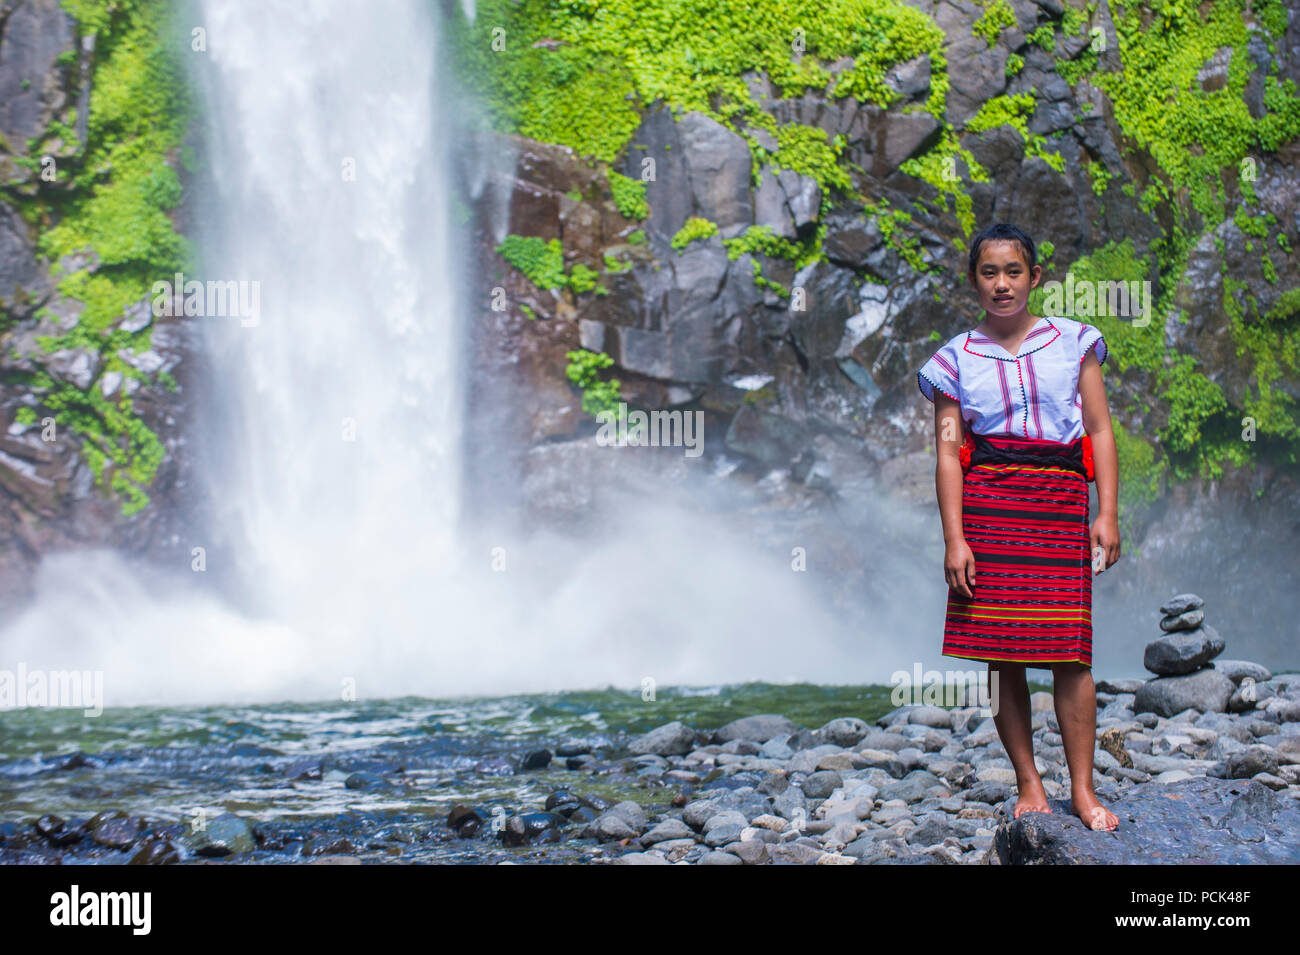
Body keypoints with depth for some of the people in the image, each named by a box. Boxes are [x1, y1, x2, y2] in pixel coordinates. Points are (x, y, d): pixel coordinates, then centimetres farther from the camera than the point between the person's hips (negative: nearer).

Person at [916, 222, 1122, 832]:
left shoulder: (1073, 342, 9)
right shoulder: (957, 358, 8)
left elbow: (1100, 430, 7)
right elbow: (949, 451, 4)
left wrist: (1107, 514, -1)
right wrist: (954, 538, -4)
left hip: (1060, 502, 0)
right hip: (988, 503, 0)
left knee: (1068, 651, -5)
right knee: (1002, 655, 0)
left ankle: (1083, 789, 3)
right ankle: (1028, 783, 11)